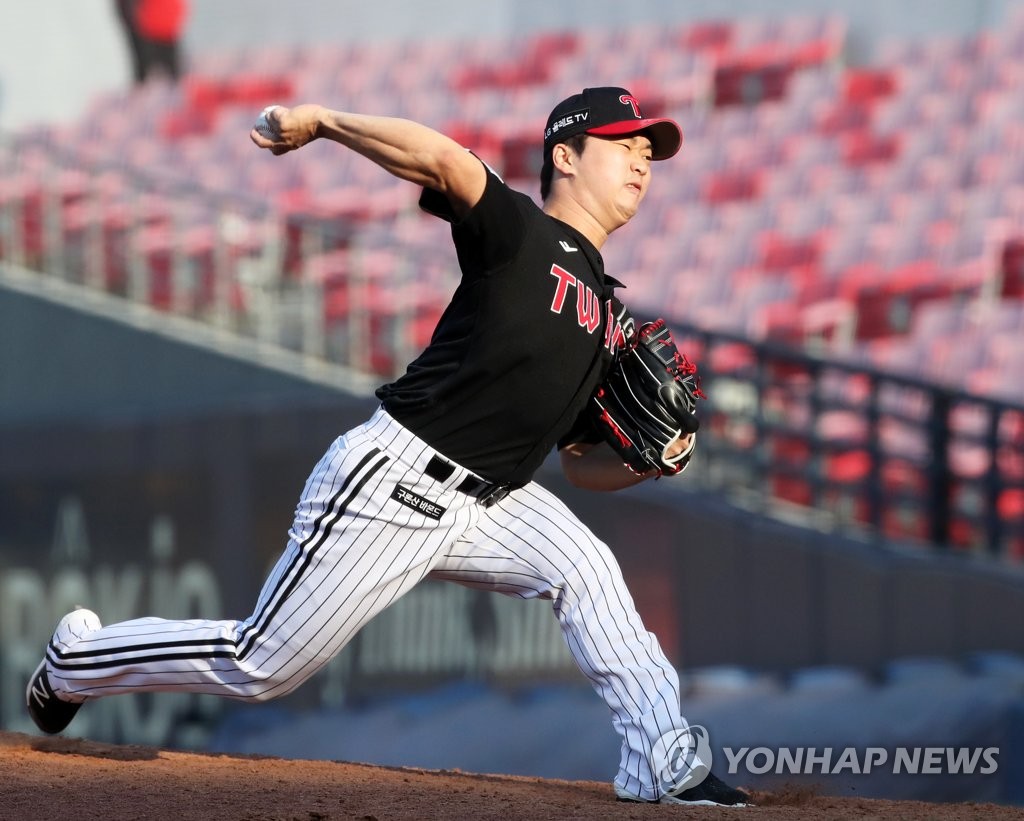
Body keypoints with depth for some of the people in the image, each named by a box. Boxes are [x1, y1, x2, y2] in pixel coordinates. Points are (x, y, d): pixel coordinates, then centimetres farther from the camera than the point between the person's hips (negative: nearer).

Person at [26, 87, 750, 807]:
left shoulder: (607, 311, 14)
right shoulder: (519, 232, -11)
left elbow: (583, 463, 17)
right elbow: (439, 159, -31)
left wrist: (650, 462, -2)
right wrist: (322, 122, -29)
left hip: (484, 504, 8)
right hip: (388, 487, -8)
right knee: (257, 667, 0)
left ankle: (663, 764, -12)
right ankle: (77, 660, 23)